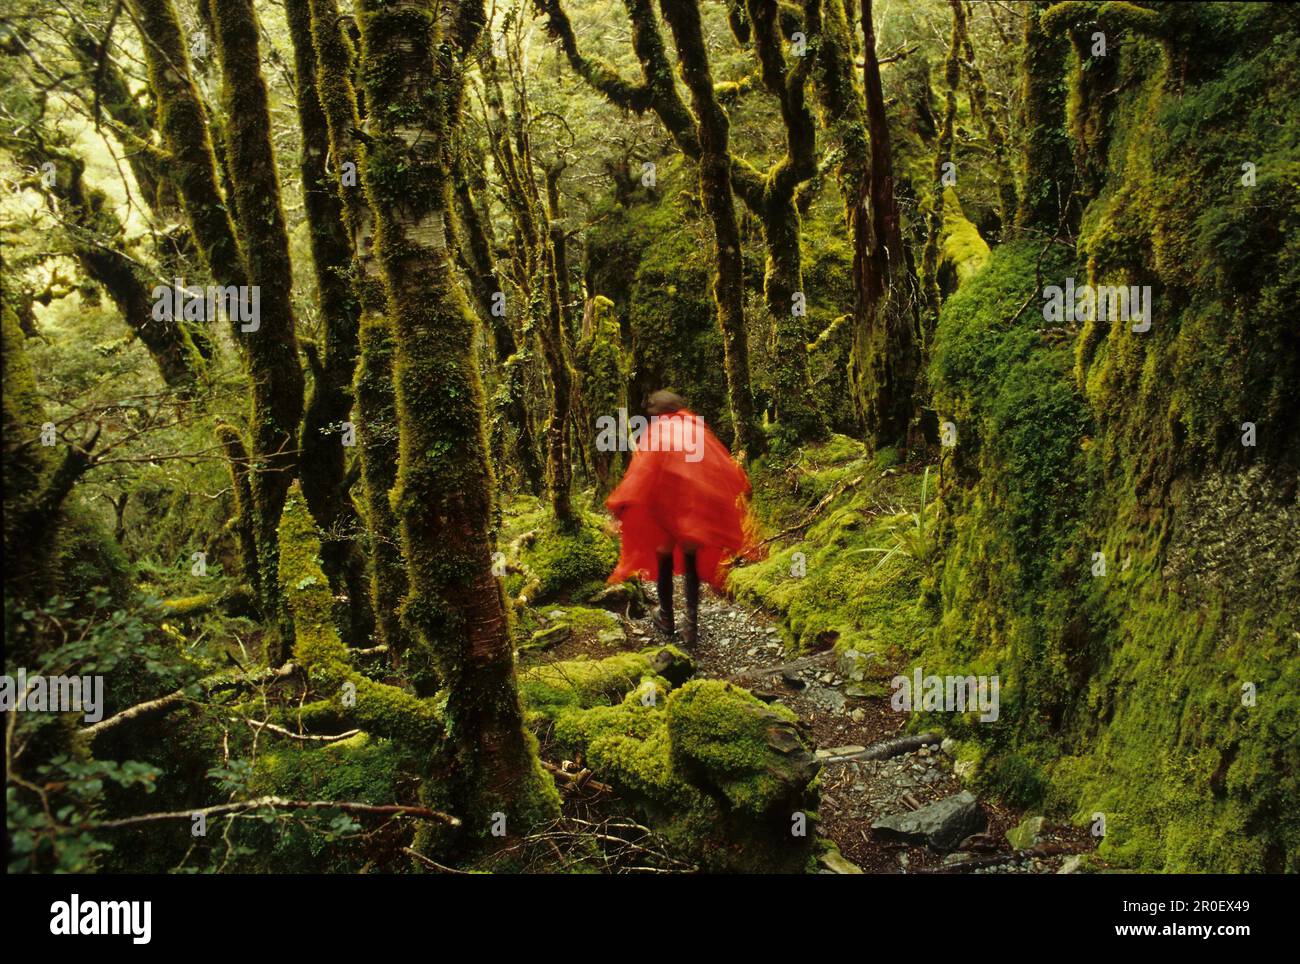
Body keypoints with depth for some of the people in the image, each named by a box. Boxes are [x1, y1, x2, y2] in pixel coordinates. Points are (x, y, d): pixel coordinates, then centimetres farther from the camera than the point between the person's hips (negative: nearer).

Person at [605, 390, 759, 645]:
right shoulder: (696, 428, 9)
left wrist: (620, 503, -17)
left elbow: (639, 472, -13)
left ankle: (666, 617, 25)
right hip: (697, 506, 3)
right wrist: (742, 490, 14)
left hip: (664, 505, -3)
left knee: (665, 558, 15)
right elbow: (724, 465, 6)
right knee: (691, 562, 13)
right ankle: (691, 622, 6)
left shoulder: (653, 432, -1)